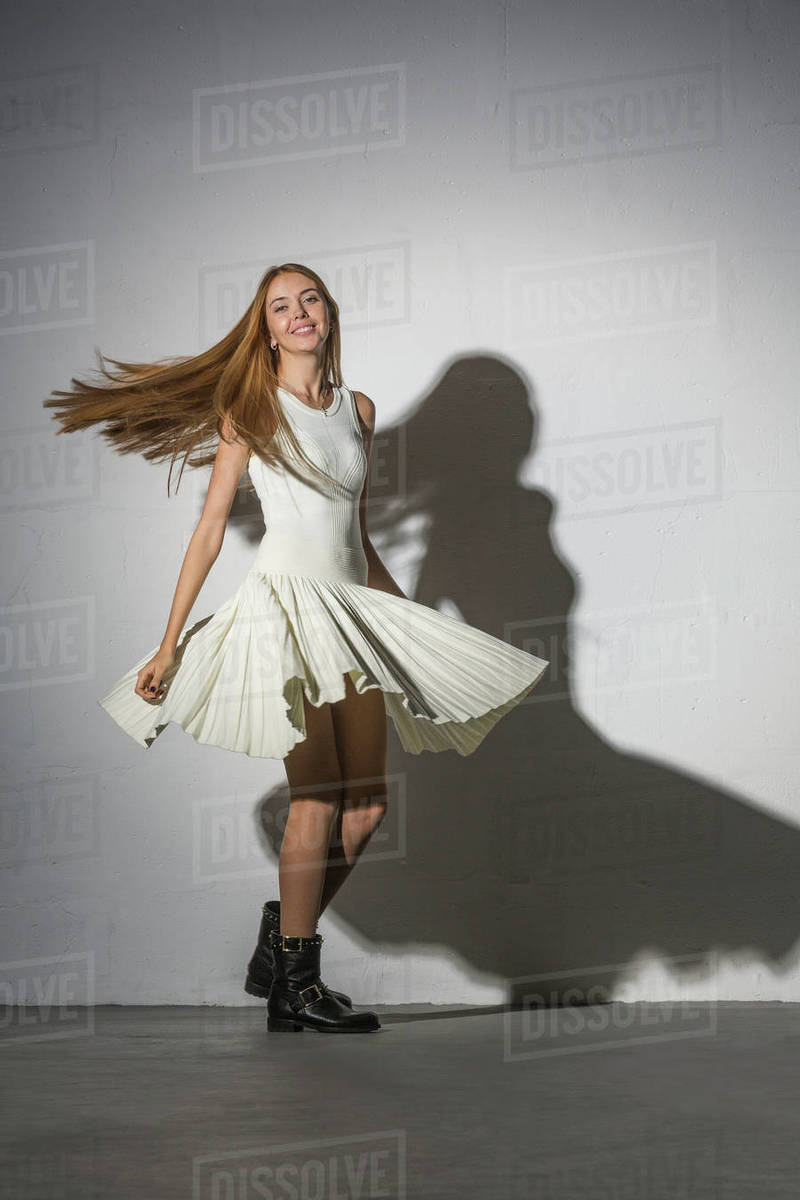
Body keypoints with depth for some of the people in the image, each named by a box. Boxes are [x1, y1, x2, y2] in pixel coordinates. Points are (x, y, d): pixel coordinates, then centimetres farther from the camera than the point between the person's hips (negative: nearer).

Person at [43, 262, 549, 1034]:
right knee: (318, 799, -12)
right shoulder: (251, 409, 2)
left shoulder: (358, 410, 16)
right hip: (285, 599, -6)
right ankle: (298, 984, -4)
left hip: (353, 611, 6)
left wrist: (407, 620, 25)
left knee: (367, 806, -1)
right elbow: (210, 528, 0)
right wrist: (170, 644, -4)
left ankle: (282, 937, 13)